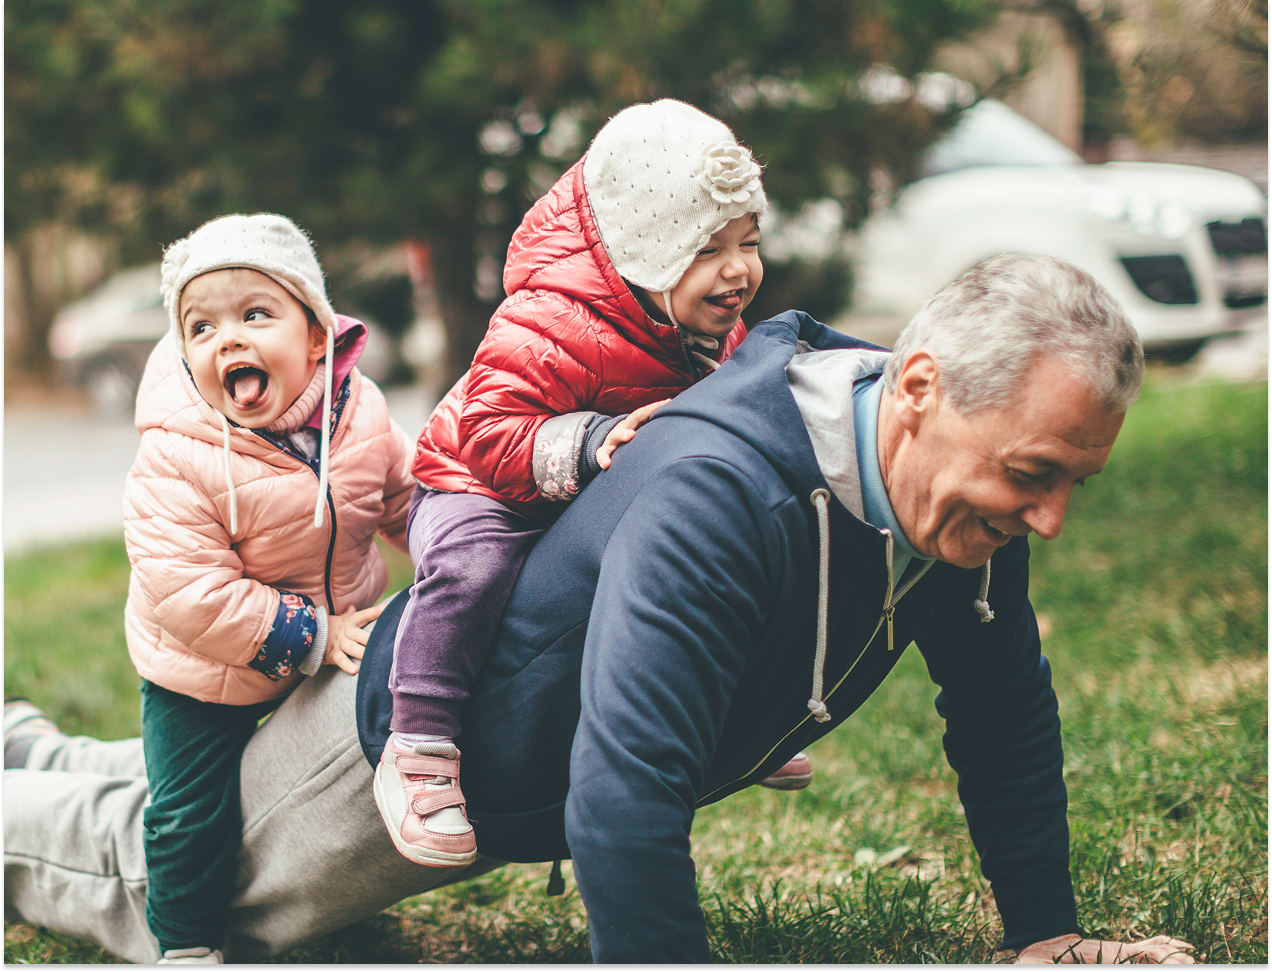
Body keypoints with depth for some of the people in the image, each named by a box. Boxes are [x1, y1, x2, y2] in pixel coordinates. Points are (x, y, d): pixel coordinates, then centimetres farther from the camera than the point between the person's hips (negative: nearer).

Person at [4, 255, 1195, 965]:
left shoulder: (964, 491, -20)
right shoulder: (718, 494, -45)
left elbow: (1004, 708, -4)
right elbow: (624, 798, -49)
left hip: (550, 779, 8)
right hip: (421, 738, -8)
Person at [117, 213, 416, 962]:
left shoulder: (359, 410, -16)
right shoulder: (178, 459, -33)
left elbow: (404, 498, 5)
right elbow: (190, 592, -35)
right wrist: (310, 636, -32)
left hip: (340, 634, 5)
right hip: (205, 672, -5)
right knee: (193, 811, 1)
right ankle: (189, 944, 25)